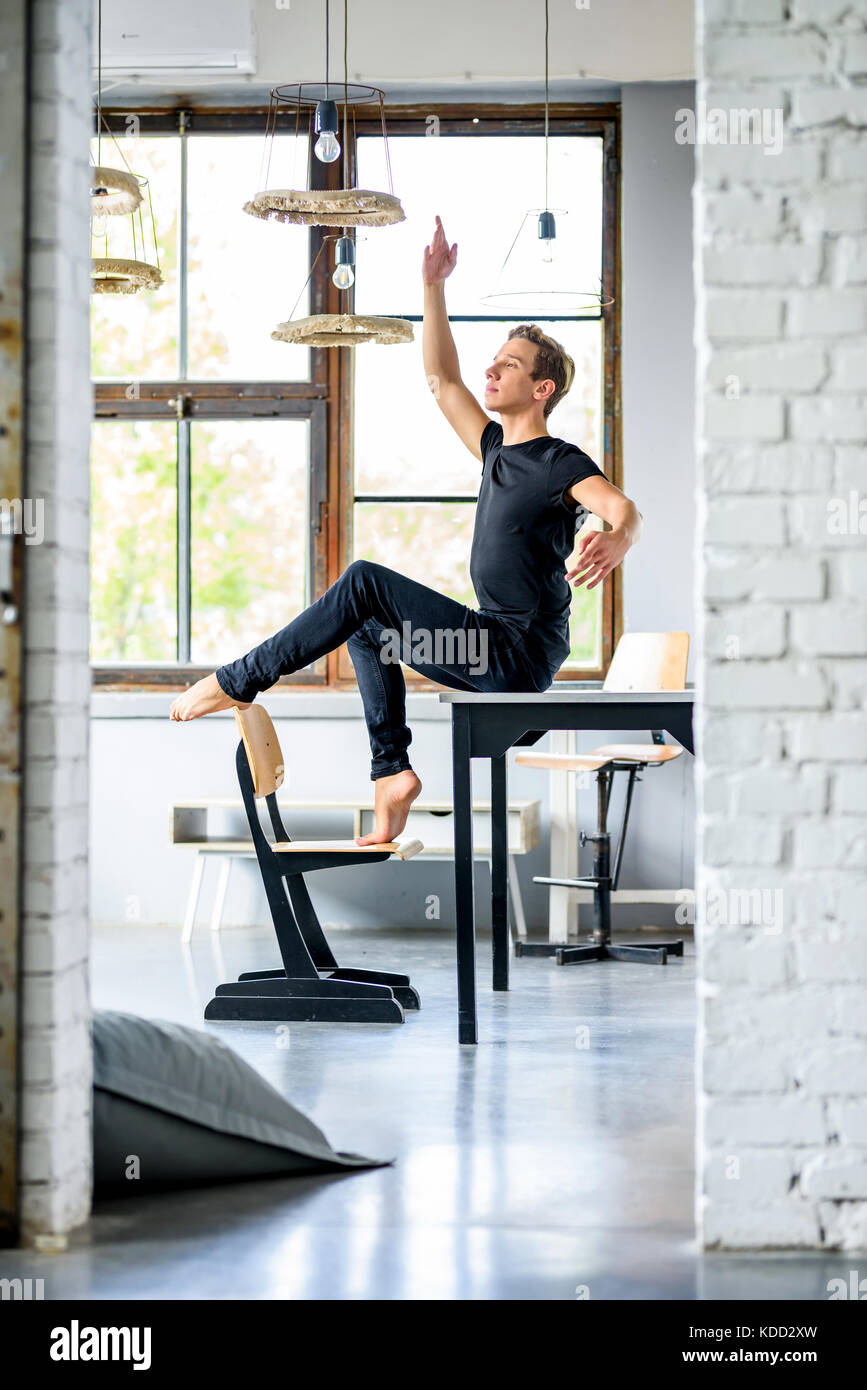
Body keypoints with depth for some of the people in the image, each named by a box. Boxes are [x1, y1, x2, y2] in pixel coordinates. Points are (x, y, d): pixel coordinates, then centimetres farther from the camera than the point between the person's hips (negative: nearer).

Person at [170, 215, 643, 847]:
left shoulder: (562, 463, -11)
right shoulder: (497, 448, 15)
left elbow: (625, 509, -29)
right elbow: (442, 380, 21)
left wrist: (614, 541, -53)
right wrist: (433, 289, 14)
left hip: (520, 657, -10)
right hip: (495, 647, 10)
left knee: (366, 582, -14)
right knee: (368, 627, 21)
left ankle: (239, 682, -8)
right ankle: (392, 771, 8)